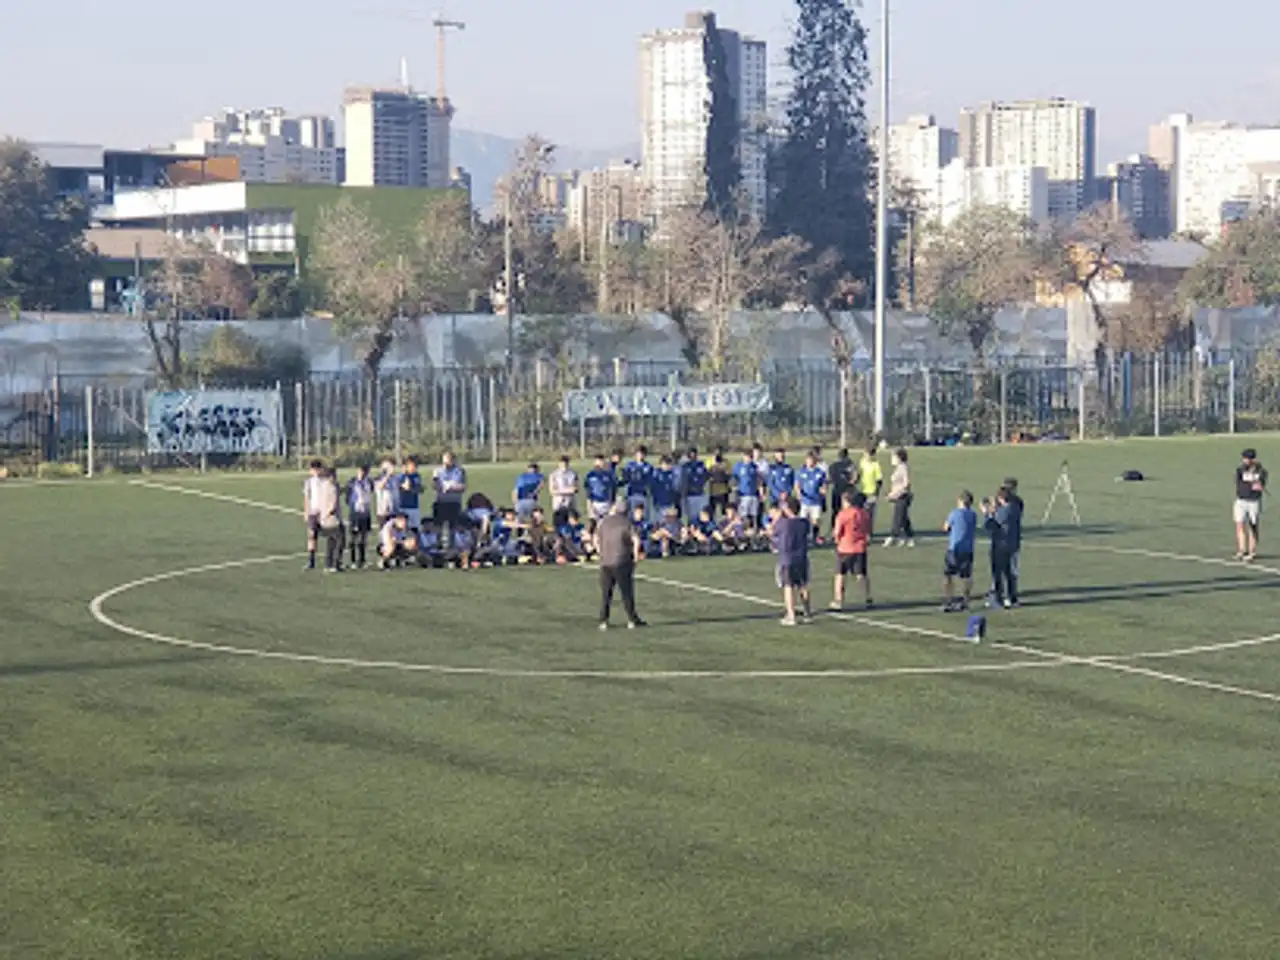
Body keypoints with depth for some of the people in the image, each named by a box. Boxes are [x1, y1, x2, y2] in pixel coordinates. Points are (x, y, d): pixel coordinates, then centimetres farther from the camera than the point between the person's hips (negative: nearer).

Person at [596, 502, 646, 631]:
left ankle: (603, 621, 5)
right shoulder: (627, 522, -3)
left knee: (606, 592, 8)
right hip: (622, 562, -3)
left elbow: (596, 540, 16)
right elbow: (636, 541, -13)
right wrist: (636, 556, -3)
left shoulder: (603, 522, 10)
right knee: (627, 592, 5)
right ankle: (632, 620, 9)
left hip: (605, 562, 3)